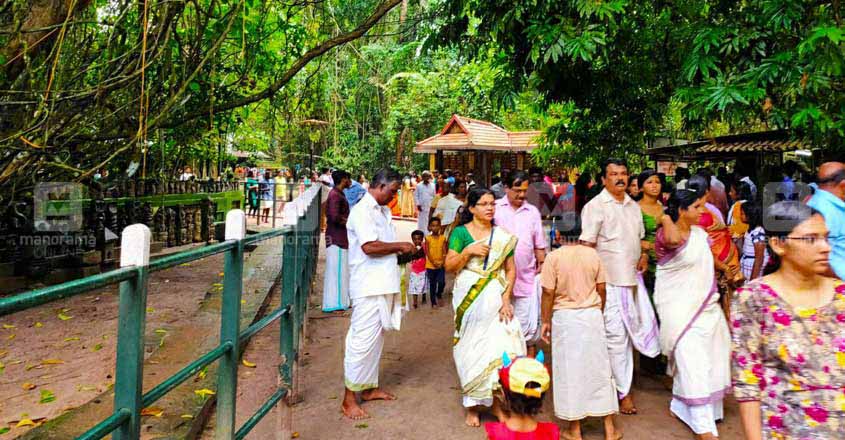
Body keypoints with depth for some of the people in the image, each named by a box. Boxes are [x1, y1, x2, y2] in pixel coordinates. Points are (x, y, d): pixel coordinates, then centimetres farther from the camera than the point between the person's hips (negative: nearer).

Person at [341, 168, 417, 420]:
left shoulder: (383, 211, 17)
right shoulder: (362, 211, -13)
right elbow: (370, 246, -23)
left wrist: (401, 252, 8)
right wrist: (400, 246, -13)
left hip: (384, 285, 9)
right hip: (369, 287, -9)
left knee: (376, 338, 16)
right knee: (363, 340, -6)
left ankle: (369, 387, 29)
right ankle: (348, 400, 4)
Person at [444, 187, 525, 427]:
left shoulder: (502, 235, 8)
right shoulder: (460, 232, 0)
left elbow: (511, 270, 5)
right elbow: (449, 266, -3)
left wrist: (506, 299, -6)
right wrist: (468, 250, -18)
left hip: (496, 300, 2)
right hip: (470, 299, -2)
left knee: (501, 346, -4)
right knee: (471, 349, 3)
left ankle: (497, 400, 12)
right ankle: (472, 405, 15)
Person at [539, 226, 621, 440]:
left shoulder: (554, 257, -10)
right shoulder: (593, 254, 0)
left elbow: (548, 293, -11)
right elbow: (601, 289, 5)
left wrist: (546, 321, 0)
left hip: (565, 317, -3)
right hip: (592, 314, 3)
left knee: (570, 370, 7)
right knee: (599, 367, 12)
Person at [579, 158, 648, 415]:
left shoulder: (633, 206, 14)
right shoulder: (596, 206, -7)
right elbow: (587, 245, -10)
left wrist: (644, 254, 4)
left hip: (631, 279, 7)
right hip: (608, 280, -7)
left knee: (626, 333, 14)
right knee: (616, 335, -5)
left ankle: (621, 382, 28)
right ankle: (623, 391, 4)